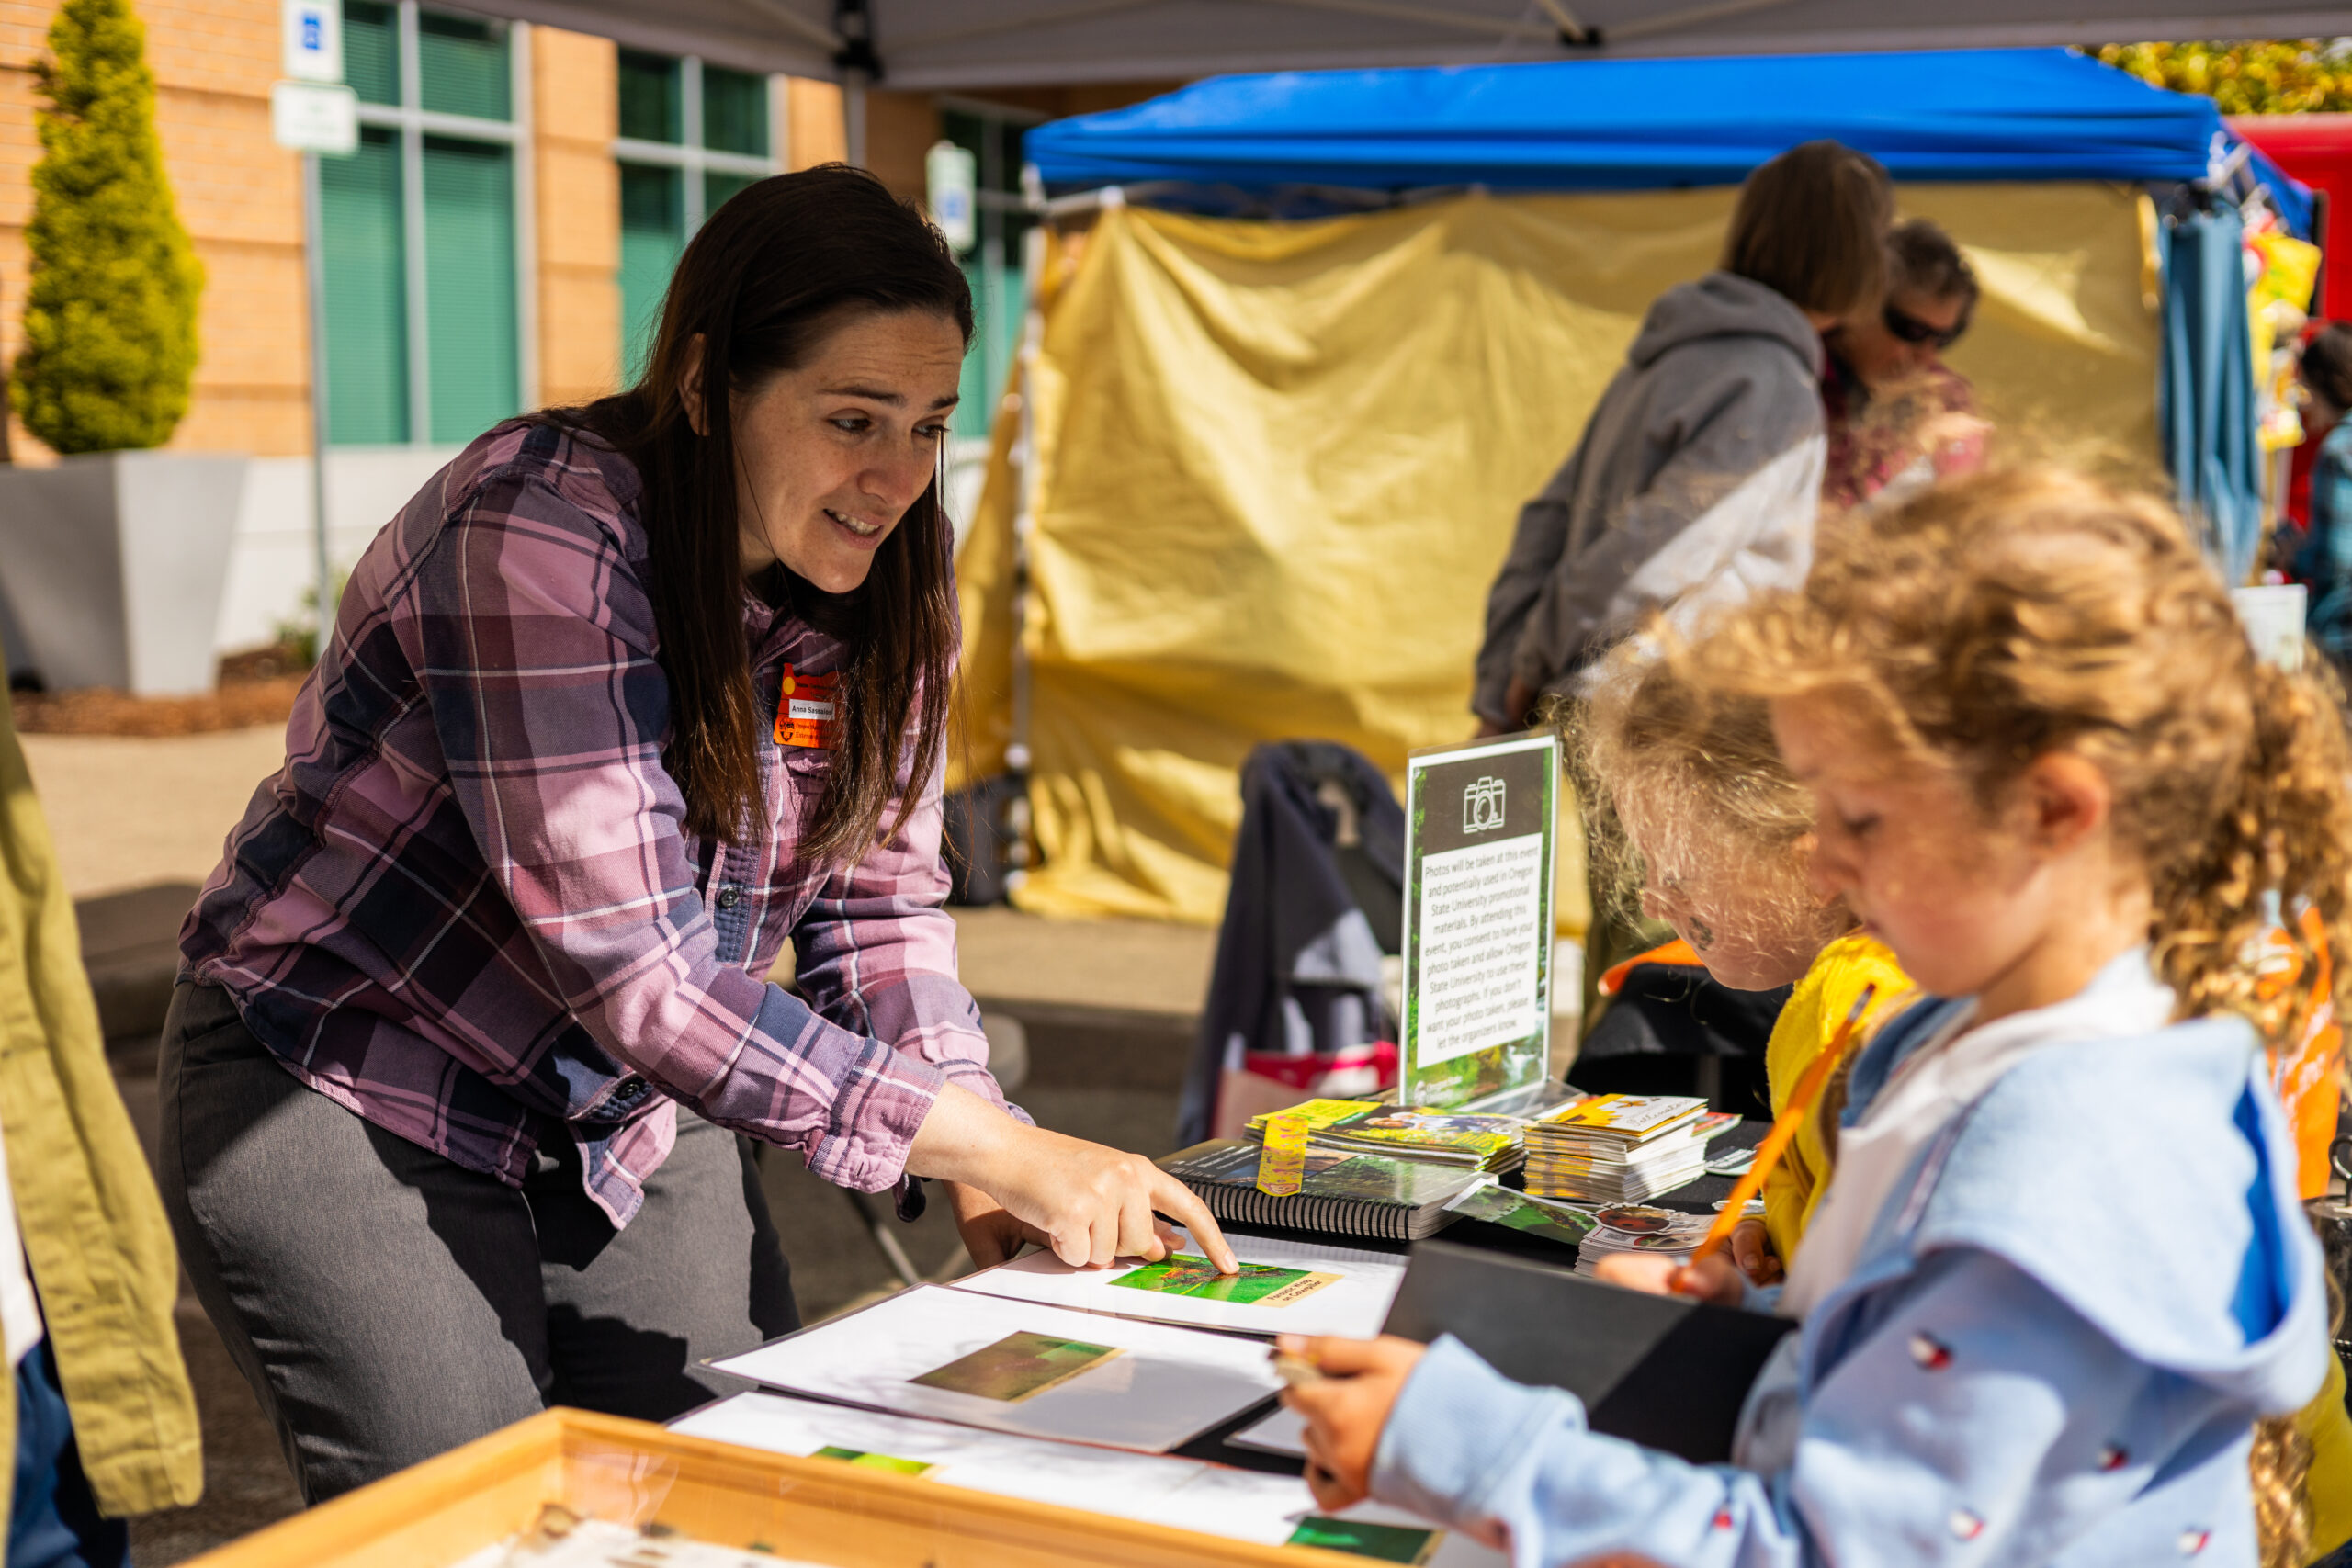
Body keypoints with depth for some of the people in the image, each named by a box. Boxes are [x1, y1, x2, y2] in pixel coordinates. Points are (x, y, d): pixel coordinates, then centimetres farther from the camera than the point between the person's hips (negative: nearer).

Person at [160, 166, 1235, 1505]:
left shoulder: (888, 570, -6)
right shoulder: (542, 533, -28)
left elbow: (880, 894, -1)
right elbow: (635, 967, -33)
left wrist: (983, 1176, -17)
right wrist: (999, 1149, -35)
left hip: (629, 1113, 6)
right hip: (352, 1101, -6)